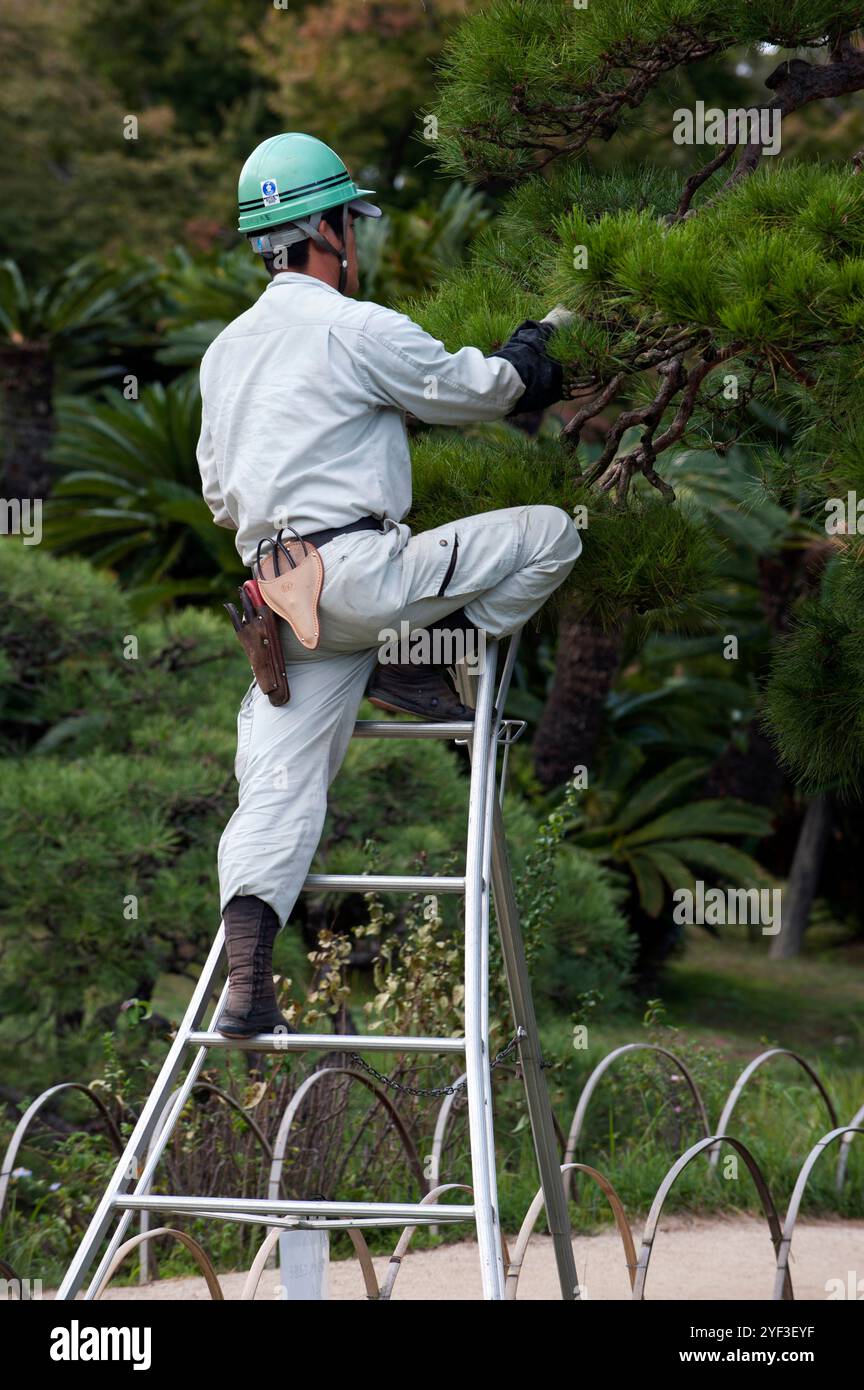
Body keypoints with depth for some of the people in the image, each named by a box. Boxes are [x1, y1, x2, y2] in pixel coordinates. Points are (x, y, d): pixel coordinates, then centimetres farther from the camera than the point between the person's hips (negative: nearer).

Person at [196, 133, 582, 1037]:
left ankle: (245, 972, -15)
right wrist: (535, 343, 27)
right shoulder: (357, 328, -5)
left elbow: (220, 495, 25)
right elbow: (481, 388, 6)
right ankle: (421, 660, -1)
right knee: (550, 533, 2)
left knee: (279, 786, 1)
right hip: (360, 569, -7)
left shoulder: (225, 351, 20)